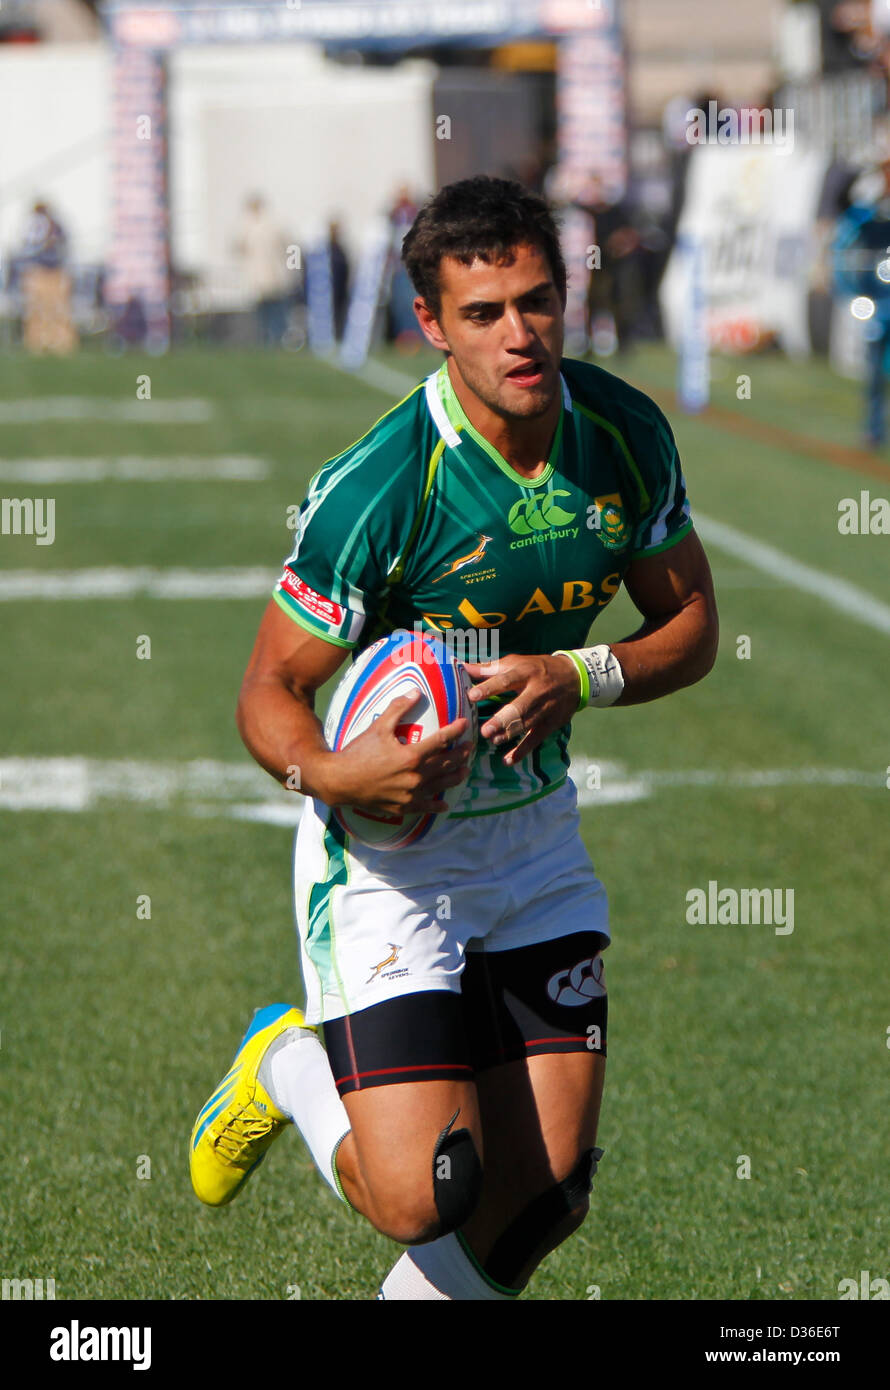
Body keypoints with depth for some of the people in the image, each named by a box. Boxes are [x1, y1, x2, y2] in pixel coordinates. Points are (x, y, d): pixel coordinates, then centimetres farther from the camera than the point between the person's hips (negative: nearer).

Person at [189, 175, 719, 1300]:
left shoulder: (627, 436, -6)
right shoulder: (375, 488, -23)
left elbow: (690, 626, 5)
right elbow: (272, 689, -15)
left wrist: (577, 678, -15)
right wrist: (328, 773, -37)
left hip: (535, 827, 5)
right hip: (384, 850, -5)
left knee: (546, 1189, 0)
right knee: (422, 1197, -15)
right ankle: (289, 1067, 17)